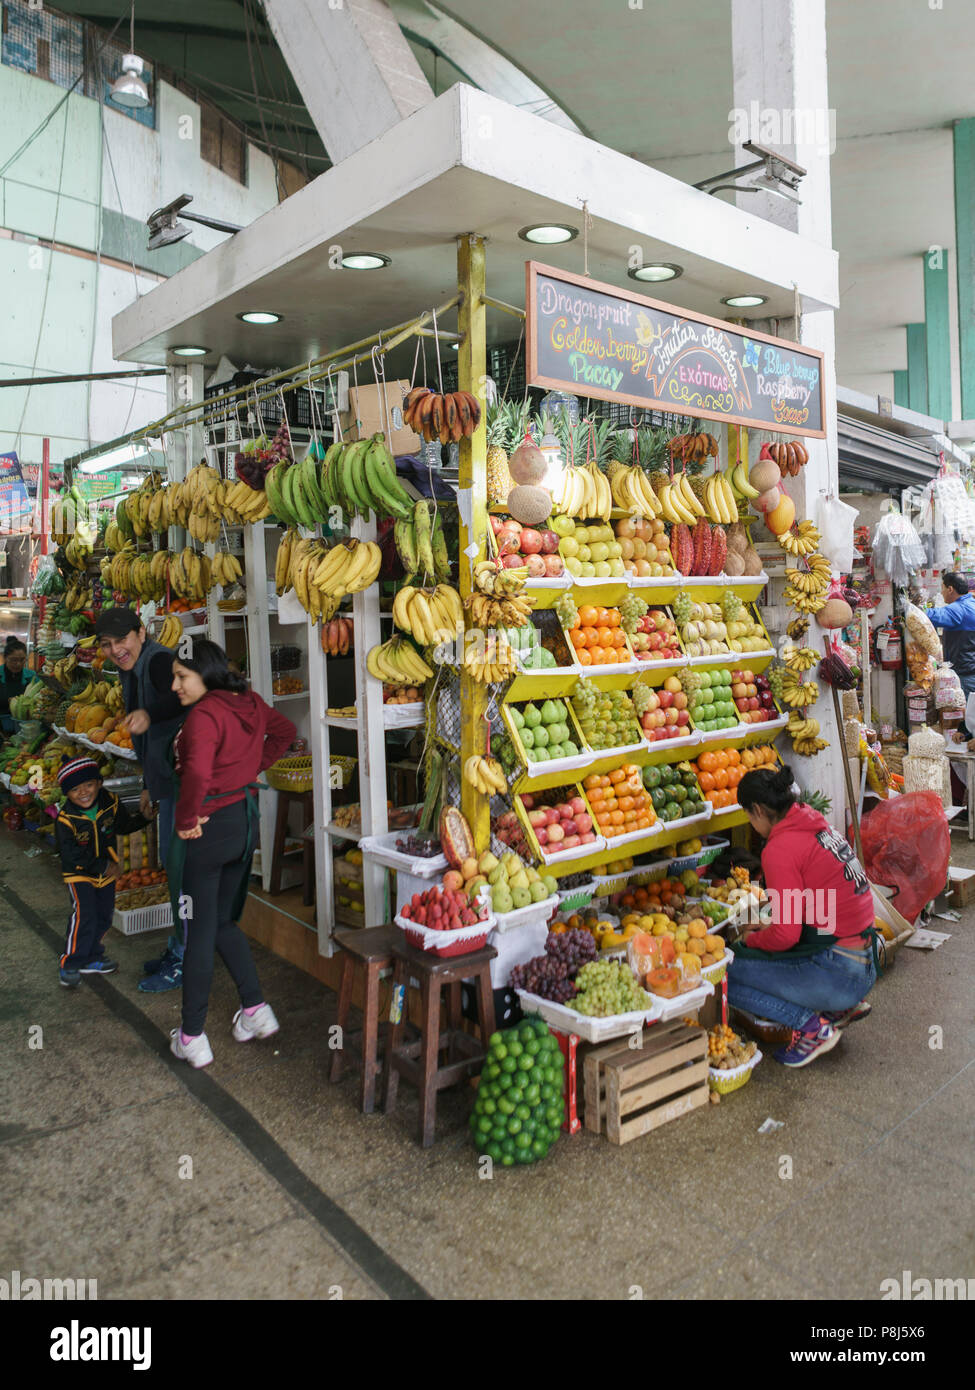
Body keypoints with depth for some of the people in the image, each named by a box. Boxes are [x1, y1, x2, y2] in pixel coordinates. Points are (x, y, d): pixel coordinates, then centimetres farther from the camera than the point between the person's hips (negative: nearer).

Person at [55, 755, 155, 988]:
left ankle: (91, 959, 30)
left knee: (104, 916, 12)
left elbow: (124, 825, 8)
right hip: (79, 874, -5)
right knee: (83, 916, -15)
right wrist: (102, 867, -21)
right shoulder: (66, 819, -21)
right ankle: (69, 965, 1)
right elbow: (71, 855, -20)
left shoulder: (110, 804, -9)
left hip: (107, 871, 5)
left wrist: (143, 816, -10)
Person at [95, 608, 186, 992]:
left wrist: (149, 713, -53)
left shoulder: (158, 660, -15)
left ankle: (184, 960, 8)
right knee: (173, 862, 19)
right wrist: (150, 785, 26)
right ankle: (179, 948, 33)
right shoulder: (133, 671, 15)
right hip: (168, 779, 11)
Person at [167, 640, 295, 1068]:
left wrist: (185, 819, -20)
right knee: (222, 922, 23)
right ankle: (256, 1009, 25)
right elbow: (284, 732, 20)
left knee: (199, 931, 5)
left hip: (209, 827, -8)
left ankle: (192, 1038, 17)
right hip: (246, 818, 8)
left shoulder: (204, 715, -21)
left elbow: (197, 773, -35)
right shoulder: (249, 703, 4)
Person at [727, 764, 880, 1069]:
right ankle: (843, 1006, 19)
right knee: (743, 952, 23)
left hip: (839, 973, -9)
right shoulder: (817, 824, 8)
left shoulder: (780, 848, -18)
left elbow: (785, 936, -18)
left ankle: (812, 1024, -5)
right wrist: (769, 929, 23)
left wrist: (752, 939, 1)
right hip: (865, 965, 9)